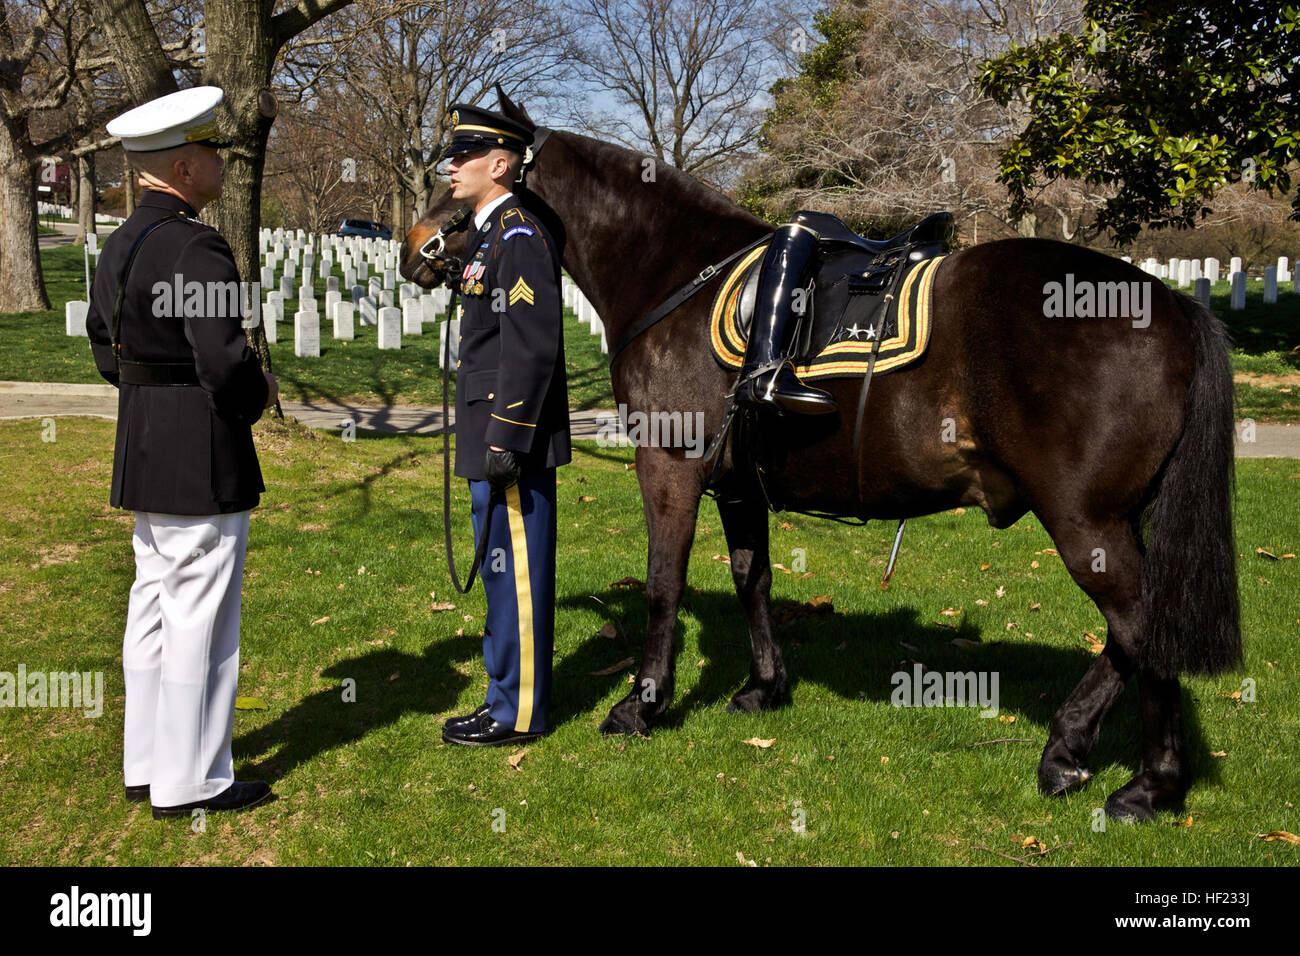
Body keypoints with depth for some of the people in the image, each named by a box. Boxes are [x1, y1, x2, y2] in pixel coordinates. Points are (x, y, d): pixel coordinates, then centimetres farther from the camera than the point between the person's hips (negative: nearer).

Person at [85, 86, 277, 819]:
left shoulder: (121, 243, 11)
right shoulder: (197, 249, -19)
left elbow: (105, 346, 19)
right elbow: (225, 362, -25)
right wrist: (261, 392, -6)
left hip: (142, 451, 10)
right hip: (203, 459, -10)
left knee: (154, 608, 16)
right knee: (200, 619, -1)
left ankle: (147, 764, 26)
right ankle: (190, 782, 9)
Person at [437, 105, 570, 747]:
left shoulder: (519, 236, -15)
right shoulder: (490, 234, 17)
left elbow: (532, 347, -22)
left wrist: (504, 440, -23)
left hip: (512, 442, -10)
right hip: (491, 440, 10)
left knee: (515, 572, -1)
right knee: (504, 572, 17)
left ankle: (519, 712, 9)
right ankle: (510, 697, 28)